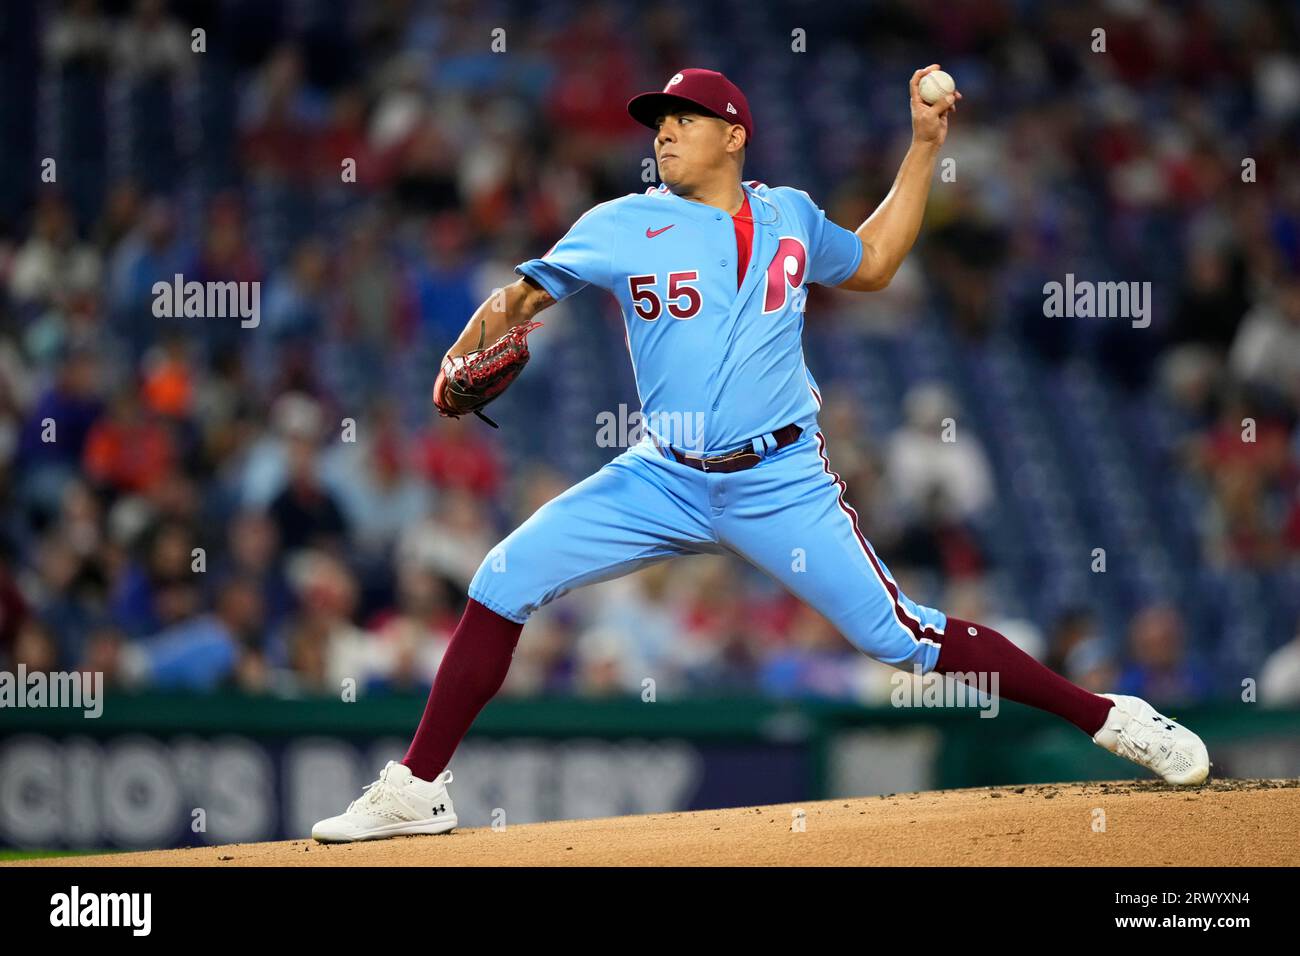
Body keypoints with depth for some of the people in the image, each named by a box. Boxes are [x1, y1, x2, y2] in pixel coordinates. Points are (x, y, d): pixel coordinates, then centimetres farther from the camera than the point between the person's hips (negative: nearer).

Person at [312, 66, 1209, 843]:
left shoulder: (791, 216, 5)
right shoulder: (624, 226, -1)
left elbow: (872, 263, 23)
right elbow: (519, 298, 0)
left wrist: (926, 144, 18)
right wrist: (461, 365, -19)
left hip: (782, 485, -1)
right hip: (662, 482, 1)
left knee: (903, 635, -9)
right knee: (505, 580, -10)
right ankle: (417, 790, -1)